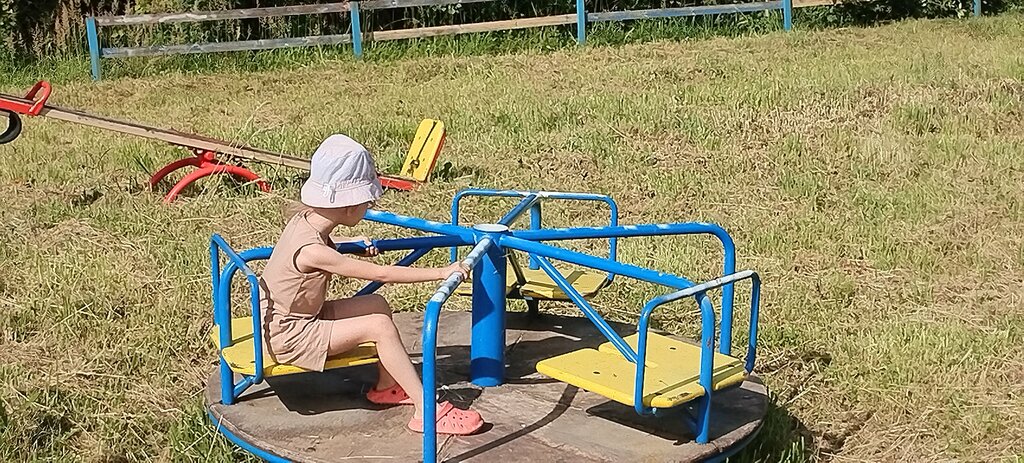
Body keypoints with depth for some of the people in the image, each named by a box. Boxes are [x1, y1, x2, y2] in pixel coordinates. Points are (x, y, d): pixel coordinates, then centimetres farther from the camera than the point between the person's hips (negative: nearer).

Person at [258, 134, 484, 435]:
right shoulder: (313, 251, -31)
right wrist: (442, 272, -26)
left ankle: (387, 386, 17)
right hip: (288, 338, -10)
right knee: (379, 326, -19)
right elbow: (382, 274, -30)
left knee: (377, 304, 7)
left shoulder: (305, 218, -4)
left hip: (297, 317, 10)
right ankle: (427, 412, -17)